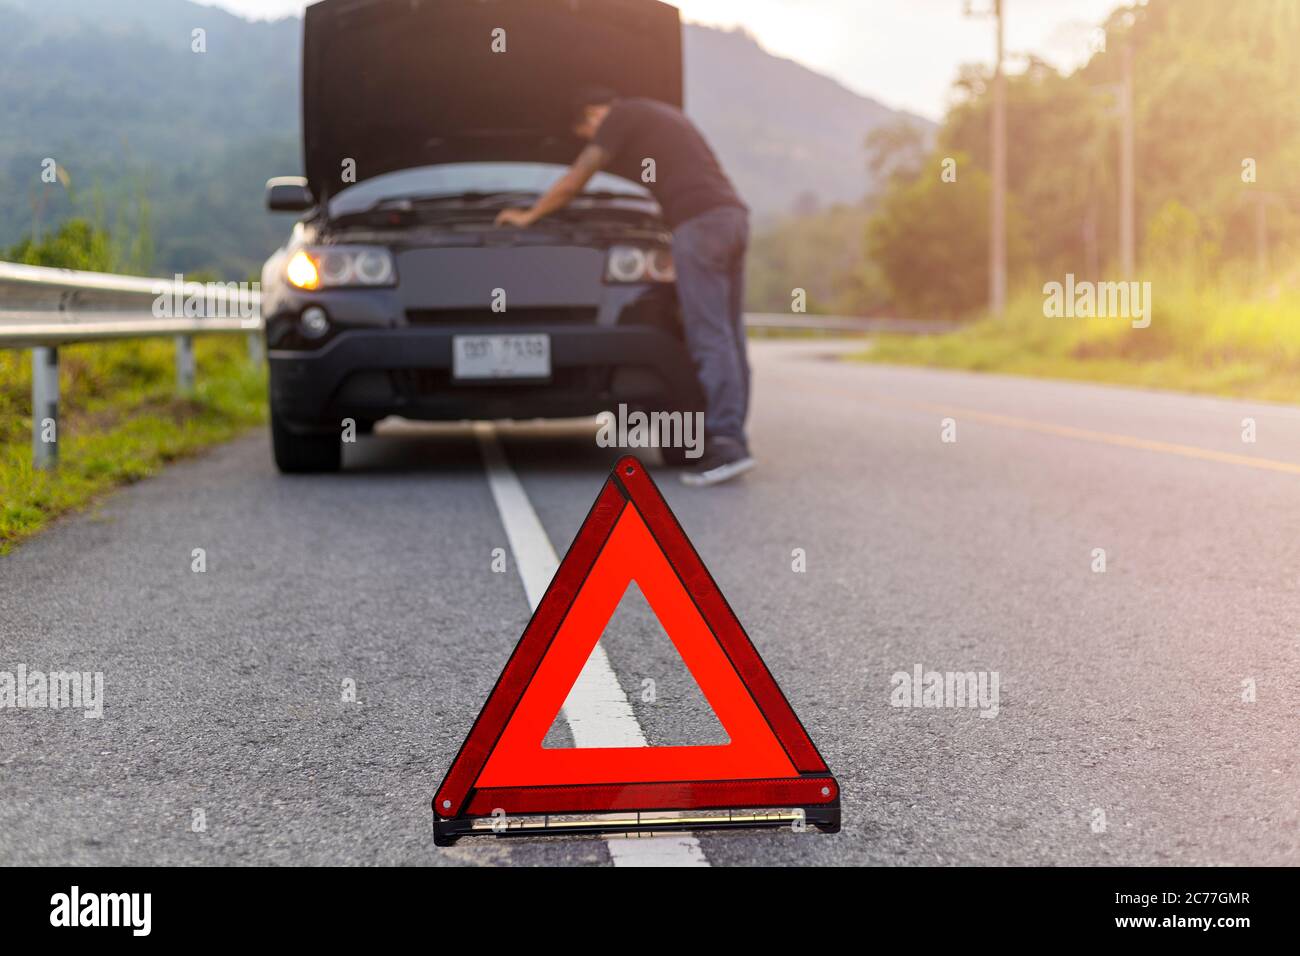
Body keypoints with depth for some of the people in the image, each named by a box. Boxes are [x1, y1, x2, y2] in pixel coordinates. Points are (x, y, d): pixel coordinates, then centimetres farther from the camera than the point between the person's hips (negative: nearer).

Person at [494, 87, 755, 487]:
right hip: (733, 214, 9)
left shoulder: (619, 116, 5)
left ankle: (726, 444, -18)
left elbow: (573, 182, 9)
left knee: (709, 338, -13)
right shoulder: (663, 114, 31)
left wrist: (529, 216, 21)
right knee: (727, 337, 7)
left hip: (699, 221, -9)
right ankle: (730, 435, 7)